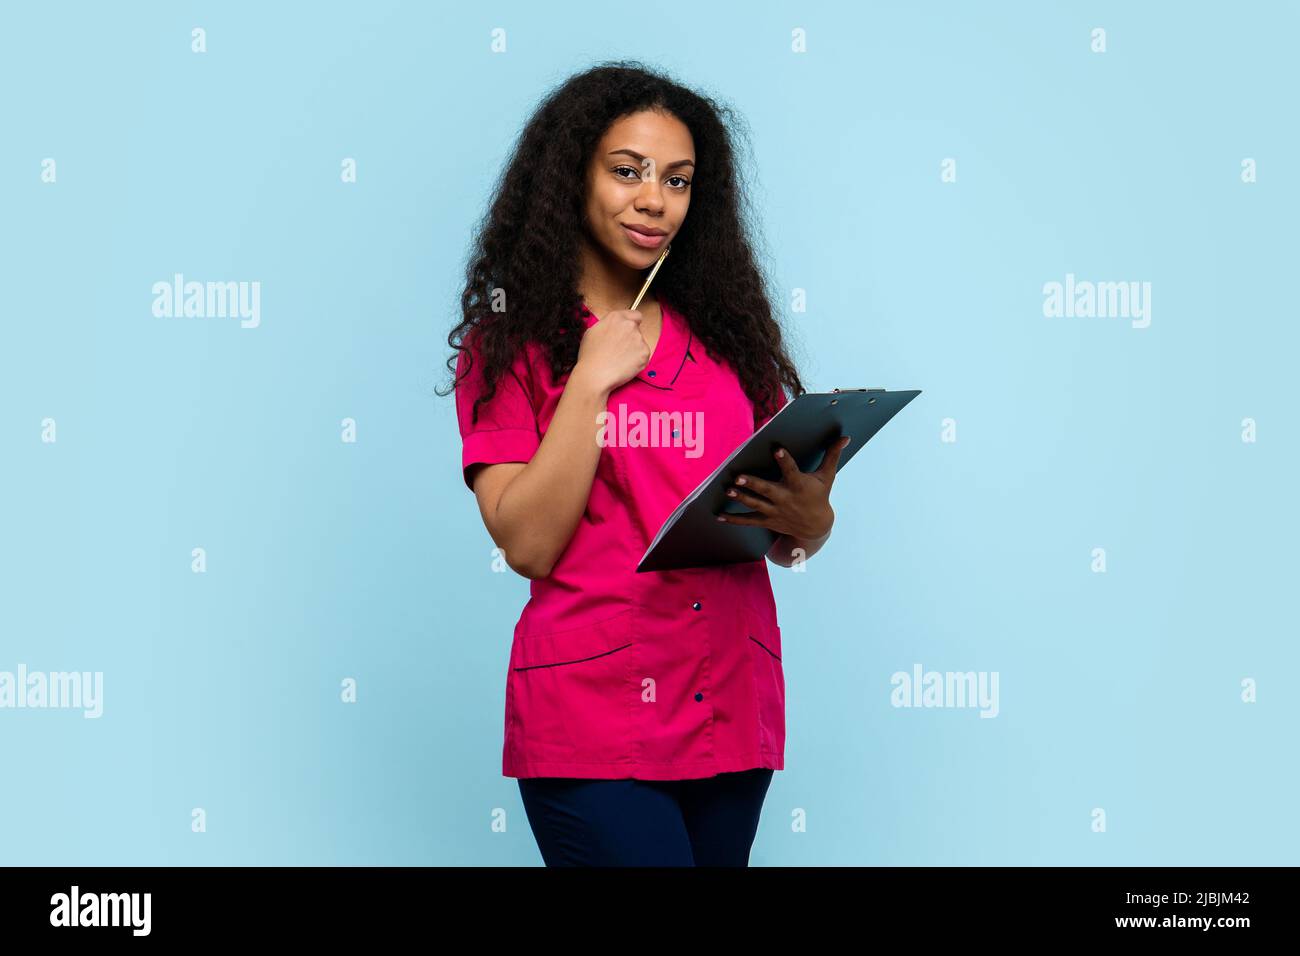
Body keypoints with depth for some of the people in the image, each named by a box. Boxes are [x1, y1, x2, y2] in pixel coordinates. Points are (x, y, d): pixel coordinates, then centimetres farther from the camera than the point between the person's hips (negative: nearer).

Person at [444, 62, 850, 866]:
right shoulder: (508, 344, 3)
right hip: (594, 714, -4)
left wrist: (811, 517, -11)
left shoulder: (724, 333, 11)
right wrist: (592, 378, -10)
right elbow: (528, 544, -11)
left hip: (732, 706, 4)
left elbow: (787, 544, 12)